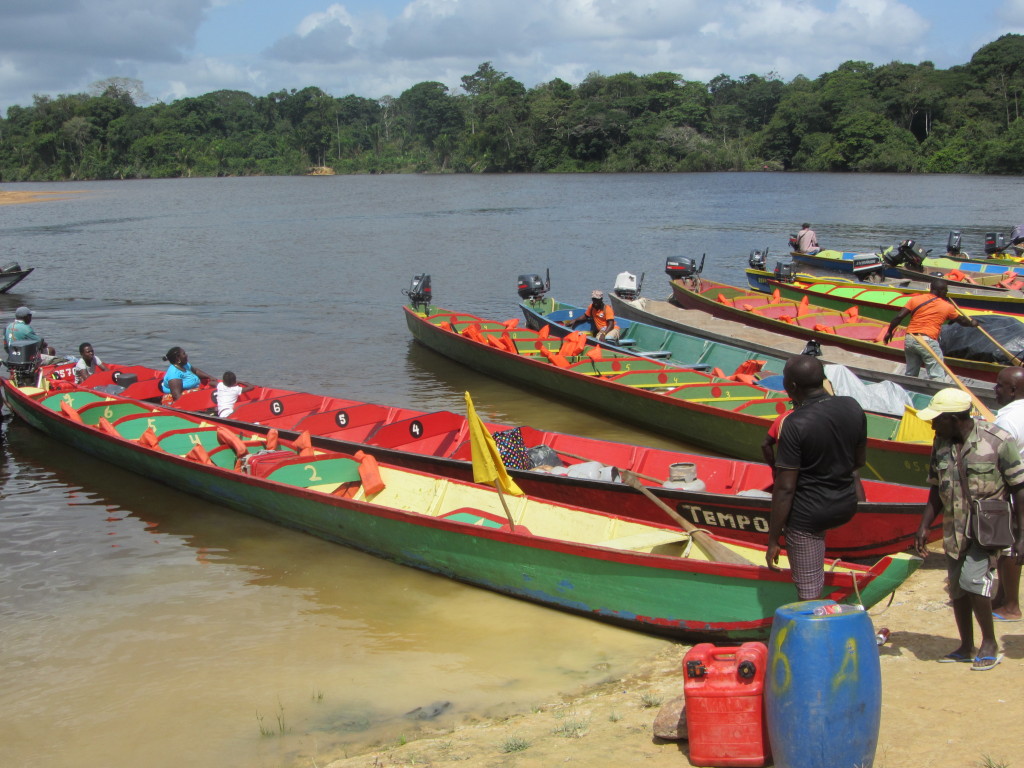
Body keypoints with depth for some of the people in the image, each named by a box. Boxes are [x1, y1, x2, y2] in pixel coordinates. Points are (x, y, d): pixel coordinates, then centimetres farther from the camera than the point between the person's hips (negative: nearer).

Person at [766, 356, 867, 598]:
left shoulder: (795, 425, -24)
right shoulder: (852, 407, -6)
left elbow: (785, 488, -21)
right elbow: (860, 460, 9)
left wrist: (773, 541, -13)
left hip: (807, 516, -6)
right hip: (847, 507, 6)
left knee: (809, 592, 6)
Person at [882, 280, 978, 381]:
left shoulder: (915, 299, 10)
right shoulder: (947, 306, 8)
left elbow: (899, 316, 1)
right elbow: (961, 320, 26)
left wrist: (889, 332, 12)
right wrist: (972, 323, 46)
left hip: (909, 339, 4)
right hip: (928, 340, -4)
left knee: (910, 375, 16)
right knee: (937, 378, -4)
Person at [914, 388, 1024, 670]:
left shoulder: (998, 441, -13)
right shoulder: (941, 443, 3)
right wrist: (923, 527, 7)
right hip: (954, 528, 6)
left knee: (973, 580, -18)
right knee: (956, 588, 8)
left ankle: (990, 644, 1)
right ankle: (966, 646, 25)